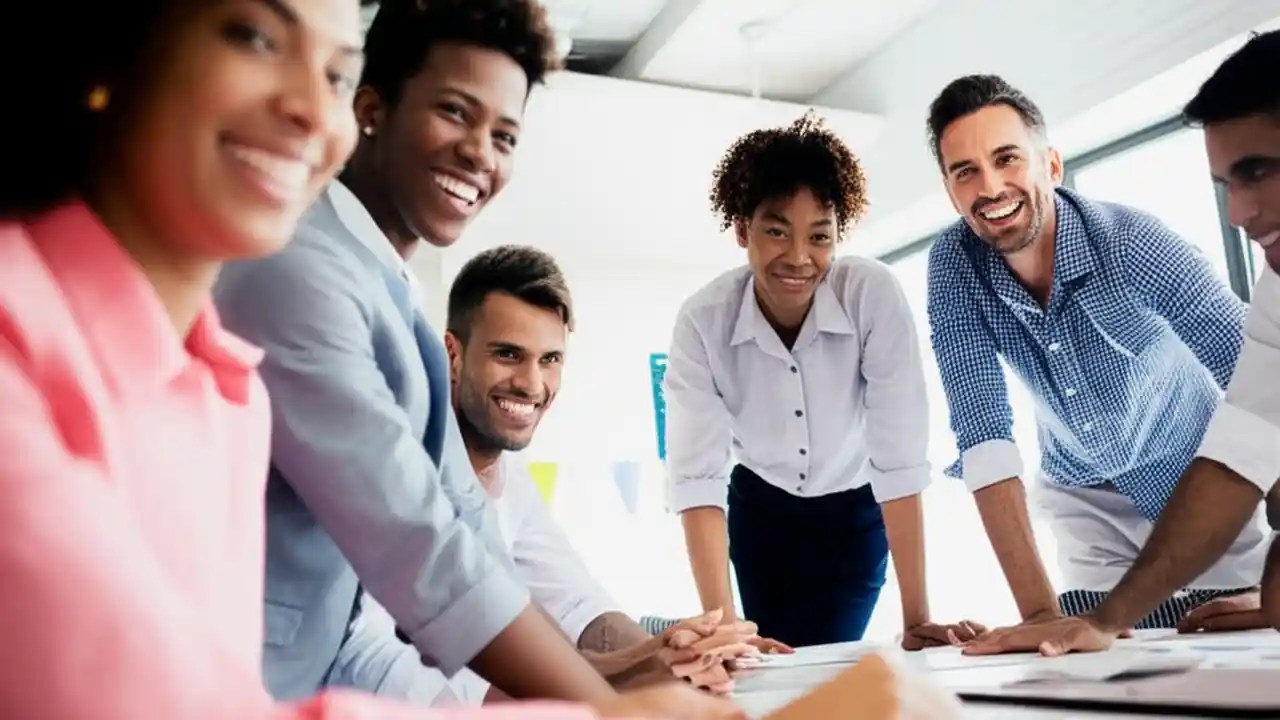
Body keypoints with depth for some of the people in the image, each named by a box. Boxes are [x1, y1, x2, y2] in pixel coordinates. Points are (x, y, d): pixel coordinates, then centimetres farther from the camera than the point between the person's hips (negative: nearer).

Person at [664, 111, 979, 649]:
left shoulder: (874, 295, -29)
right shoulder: (702, 321, -27)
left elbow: (899, 457, -29)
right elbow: (696, 477, -29)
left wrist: (916, 619, -30)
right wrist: (721, 626, -37)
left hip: (854, 511, -1)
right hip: (761, 509, 1)